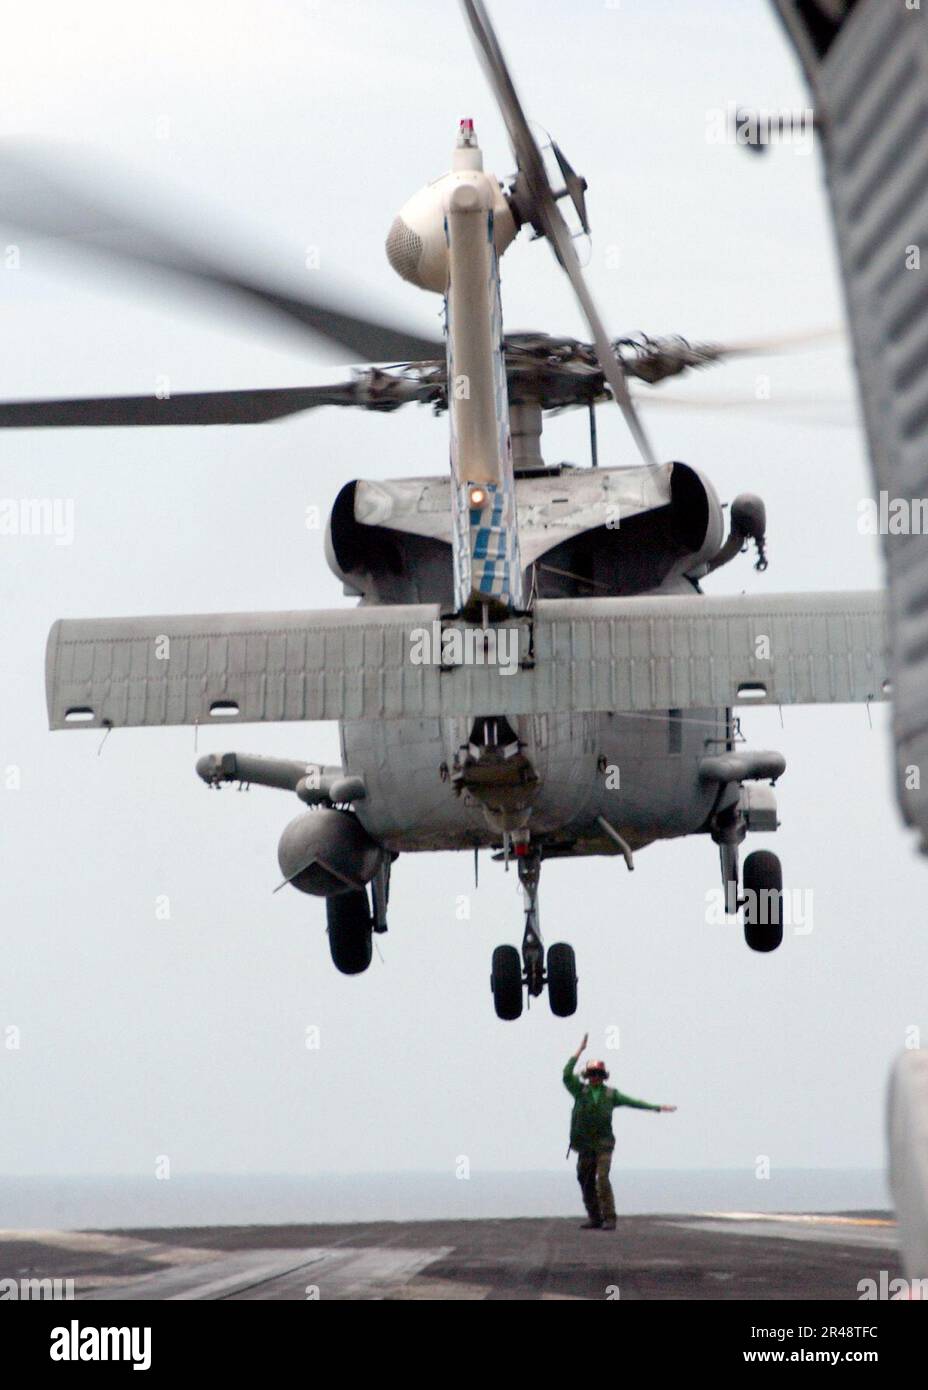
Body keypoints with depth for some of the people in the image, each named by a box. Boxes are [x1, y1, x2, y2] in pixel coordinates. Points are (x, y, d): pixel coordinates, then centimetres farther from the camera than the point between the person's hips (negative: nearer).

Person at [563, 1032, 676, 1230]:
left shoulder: (611, 1094, 6)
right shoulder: (580, 1091, 4)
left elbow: (633, 1102, 6)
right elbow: (567, 1075, -10)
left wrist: (658, 1108, 0)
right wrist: (580, 1050, -12)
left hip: (603, 1145, -2)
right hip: (584, 1146, 2)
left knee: (602, 1180, -16)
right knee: (586, 1183, 3)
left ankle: (609, 1219, -14)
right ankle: (594, 1219, 14)